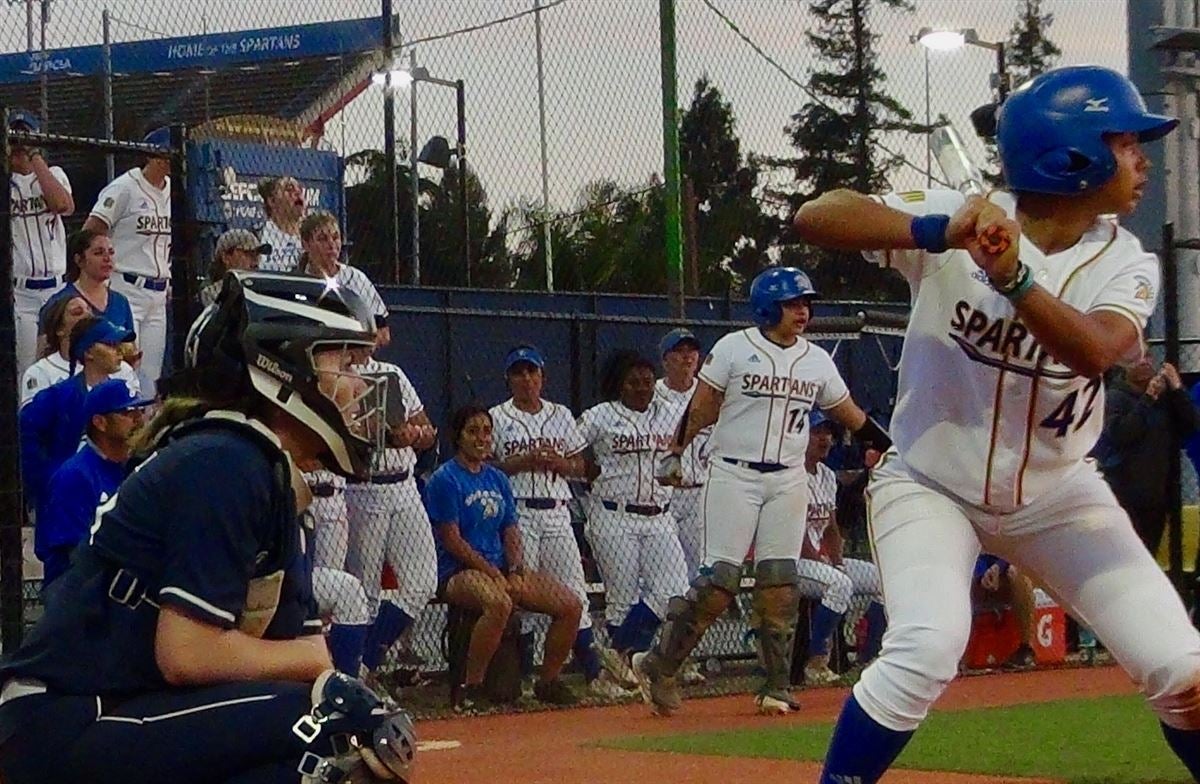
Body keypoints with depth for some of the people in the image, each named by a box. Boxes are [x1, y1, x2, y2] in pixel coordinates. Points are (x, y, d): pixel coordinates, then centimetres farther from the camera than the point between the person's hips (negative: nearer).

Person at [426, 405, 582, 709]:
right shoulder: (445, 479, -5)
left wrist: (515, 571, -5)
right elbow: (452, 540, -11)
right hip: (459, 571, -7)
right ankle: (471, 688, -29)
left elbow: (511, 532, 14)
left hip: (502, 568, 7)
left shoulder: (497, 478, 16)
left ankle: (548, 682, 8)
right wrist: (494, 574, -15)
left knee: (571, 605, -7)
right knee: (499, 602, -40)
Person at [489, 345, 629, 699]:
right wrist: (521, 463, -14)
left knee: (574, 594, -1)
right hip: (517, 513, -3)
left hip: (557, 513, 3)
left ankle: (594, 674, -1)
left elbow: (581, 467, 15)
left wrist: (558, 462, -5)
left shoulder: (561, 415, 15)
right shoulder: (497, 418, 4)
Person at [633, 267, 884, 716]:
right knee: (720, 578, -11)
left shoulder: (817, 360, 10)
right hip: (734, 475, -4)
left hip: (788, 481, 4)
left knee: (779, 580, 0)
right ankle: (659, 667, -2)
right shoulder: (734, 349, -2)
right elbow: (701, 407, -1)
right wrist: (675, 454, -7)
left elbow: (850, 415, 18)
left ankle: (776, 687, 6)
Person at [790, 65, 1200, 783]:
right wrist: (940, 233, -43)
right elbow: (815, 216, -28)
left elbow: (1097, 350, -30)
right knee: (928, 648, -29)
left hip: (1057, 494, 3)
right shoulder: (961, 214, -17)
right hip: (930, 485, -3)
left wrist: (1013, 275, -45)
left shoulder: (1125, 264, -8)